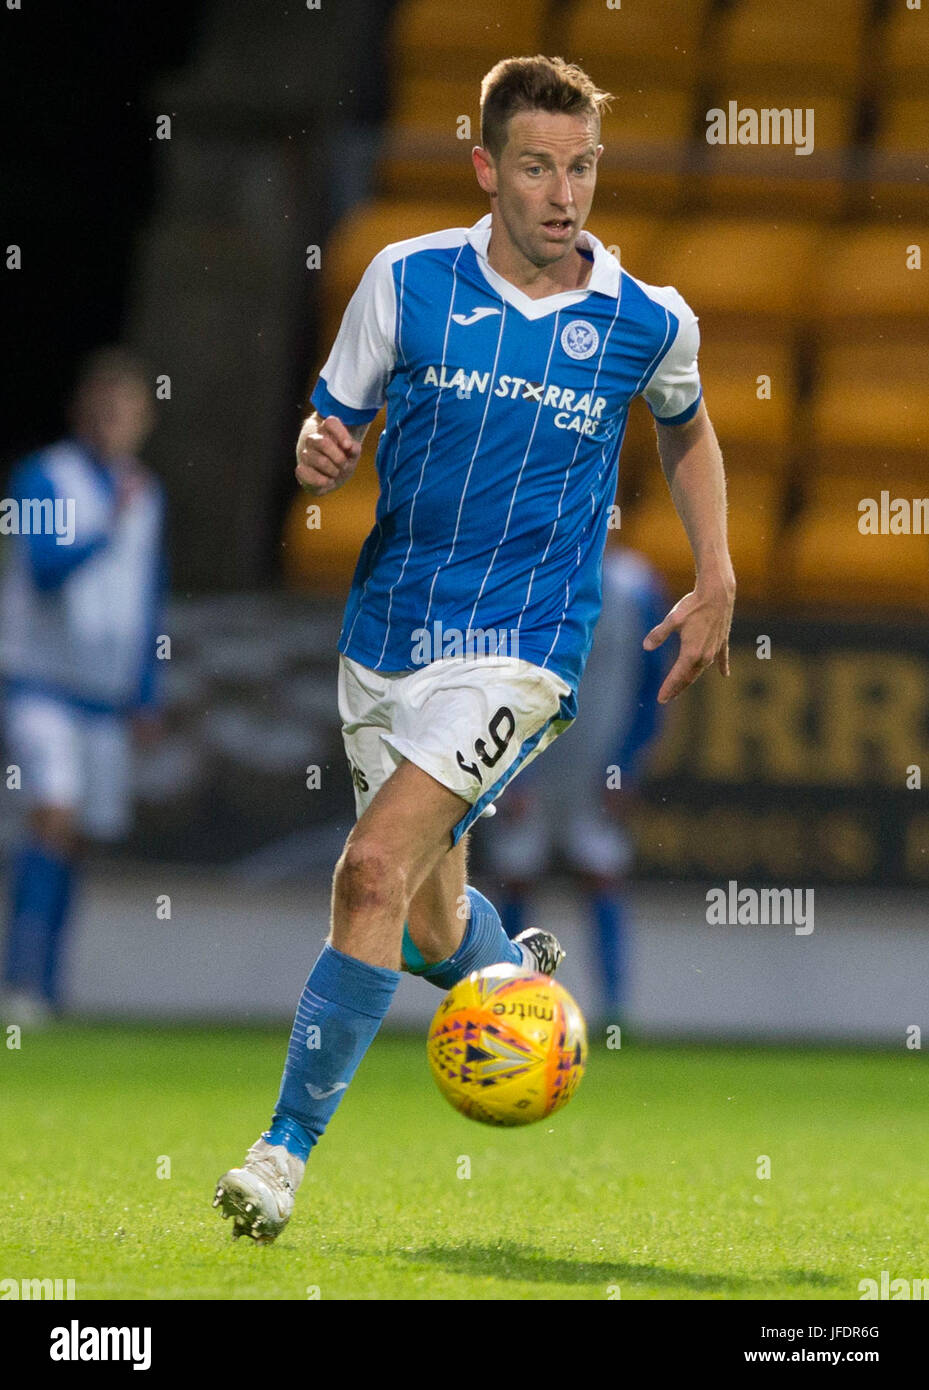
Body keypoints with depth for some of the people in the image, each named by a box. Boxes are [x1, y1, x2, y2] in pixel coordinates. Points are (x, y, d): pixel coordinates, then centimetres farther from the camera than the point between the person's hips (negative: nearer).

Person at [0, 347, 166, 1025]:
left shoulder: (148, 497, 9)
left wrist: (146, 698, 16)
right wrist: (110, 530, -35)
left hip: (107, 698, 5)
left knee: (76, 841, 5)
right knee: (55, 815, -19)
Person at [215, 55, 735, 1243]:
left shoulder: (648, 323, -3)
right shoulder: (406, 281, -4)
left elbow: (685, 426, 19)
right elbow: (334, 426, 6)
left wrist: (717, 583, 14)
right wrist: (316, 454, -18)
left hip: (517, 649, -3)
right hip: (384, 640, 3)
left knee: (375, 871, -22)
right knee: (431, 923, 16)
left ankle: (286, 1147, -15)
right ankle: (526, 986, 53)